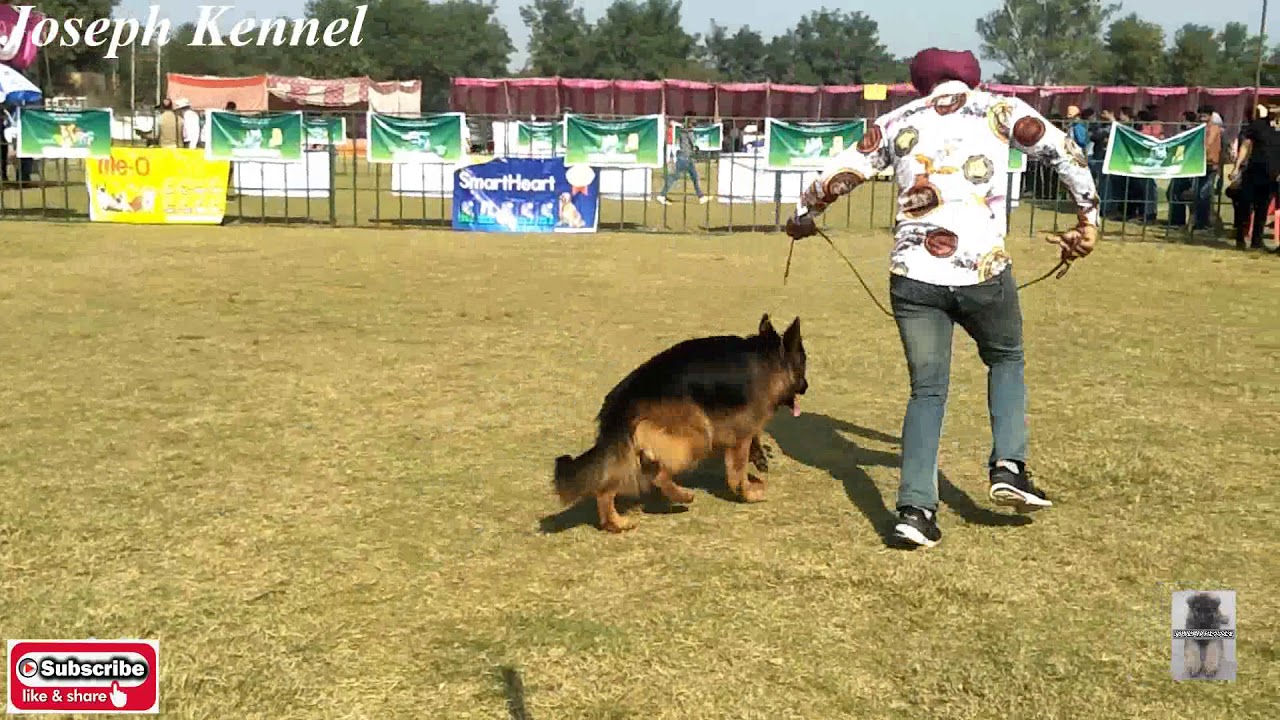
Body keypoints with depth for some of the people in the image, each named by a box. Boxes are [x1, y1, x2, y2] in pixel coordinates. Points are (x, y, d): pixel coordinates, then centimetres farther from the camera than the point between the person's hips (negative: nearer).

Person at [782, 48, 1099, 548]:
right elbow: (1066, 155, 13)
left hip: (913, 275, 1)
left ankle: (915, 507, 0)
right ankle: (1008, 467, 11)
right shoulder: (1000, 109, 12)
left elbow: (839, 176, 17)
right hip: (982, 271, -1)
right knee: (1006, 360, 26)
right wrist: (1088, 217, 24)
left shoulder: (899, 121, 15)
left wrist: (803, 217, 33)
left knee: (927, 390, 12)